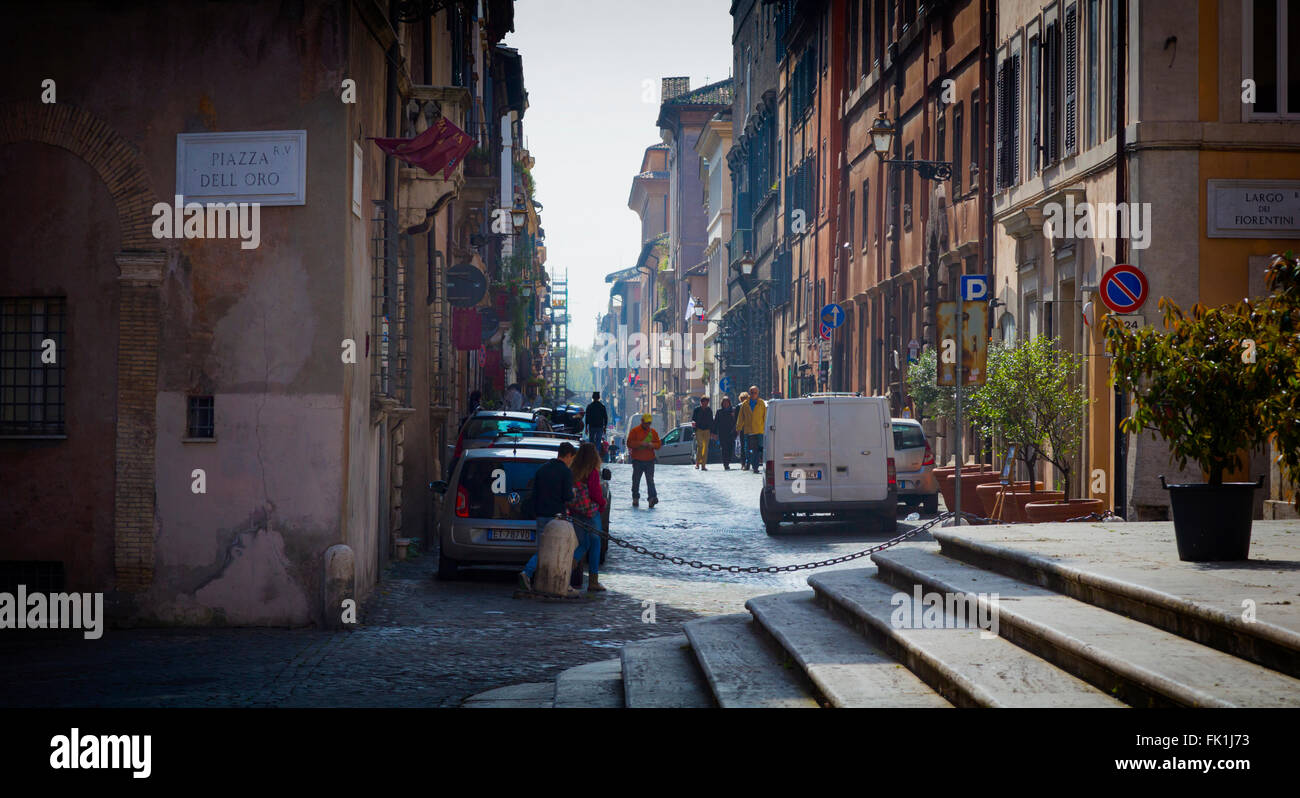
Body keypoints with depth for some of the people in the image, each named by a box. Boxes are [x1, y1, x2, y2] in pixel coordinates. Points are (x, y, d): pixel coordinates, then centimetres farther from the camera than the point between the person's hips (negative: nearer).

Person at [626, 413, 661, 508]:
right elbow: (629, 443, -8)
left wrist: (652, 445, -10)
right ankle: (635, 498, 17)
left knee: (650, 480, -8)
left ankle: (652, 498, -15)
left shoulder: (653, 431, 11)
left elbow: (658, 444, 12)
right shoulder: (635, 430, 0)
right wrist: (641, 443, -18)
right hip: (637, 460, -1)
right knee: (636, 480, 6)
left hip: (650, 460, 1)